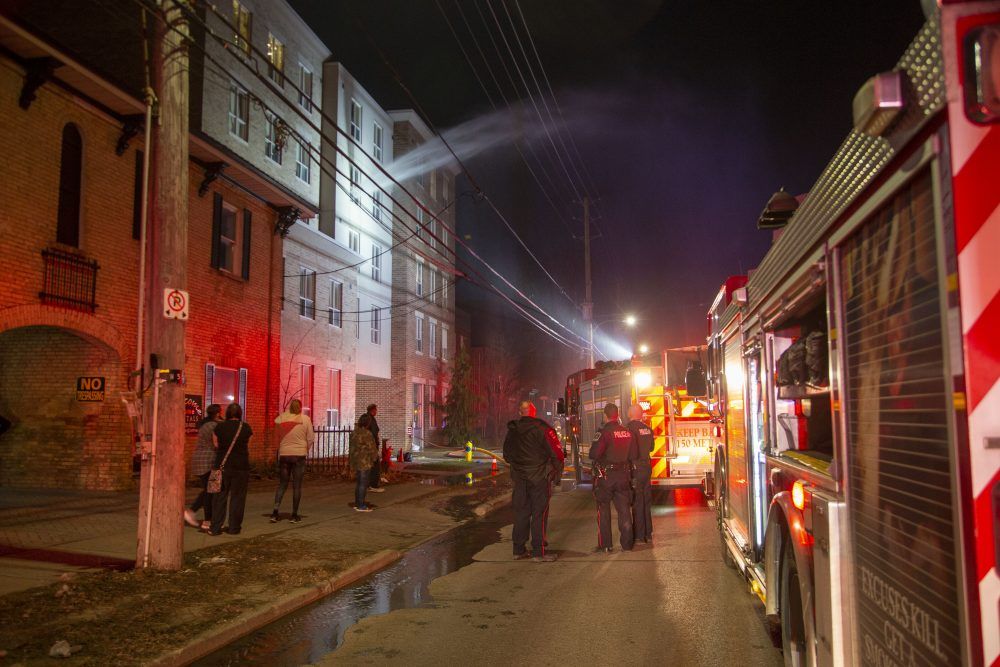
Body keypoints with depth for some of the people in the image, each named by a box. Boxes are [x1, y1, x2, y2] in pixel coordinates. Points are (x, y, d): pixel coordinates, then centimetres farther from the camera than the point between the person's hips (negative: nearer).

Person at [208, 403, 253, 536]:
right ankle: (234, 527, 11)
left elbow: (216, 446, 5)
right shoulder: (246, 428, 0)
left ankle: (215, 527, 6)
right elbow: (248, 447, 6)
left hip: (222, 465, 1)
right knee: (237, 497, 7)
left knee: (220, 496, 7)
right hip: (241, 466, -1)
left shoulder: (220, 427, 0)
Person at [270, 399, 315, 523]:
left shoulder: (282, 418, -5)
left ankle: (275, 512, 2)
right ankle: (294, 515, 7)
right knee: (297, 486, 5)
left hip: (284, 454, 2)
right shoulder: (305, 419, -8)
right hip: (299, 455, -2)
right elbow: (310, 438, -4)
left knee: (282, 484, 12)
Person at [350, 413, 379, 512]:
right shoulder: (366, 433, -18)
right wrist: (375, 457, 3)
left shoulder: (355, 431, 8)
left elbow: (353, 446, 13)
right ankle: (361, 506, -1)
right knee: (363, 483, -3)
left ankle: (357, 504, 20)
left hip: (356, 460, 9)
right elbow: (371, 448, -14)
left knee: (359, 482, 16)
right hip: (364, 461, -9)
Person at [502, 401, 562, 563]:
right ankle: (538, 552, 0)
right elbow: (555, 452, -13)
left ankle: (518, 550, 17)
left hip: (519, 478, 6)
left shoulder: (512, 431, 7)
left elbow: (507, 454, 16)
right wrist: (557, 470, 2)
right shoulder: (541, 428, -12)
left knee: (521, 513, 12)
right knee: (539, 513, -1)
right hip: (539, 477, -5)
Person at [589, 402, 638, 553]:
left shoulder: (604, 432, -16)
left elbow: (594, 454, -23)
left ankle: (605, 545, 6)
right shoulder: (628, 432, 2)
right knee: (624, 509, 11)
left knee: (603, 511, 6)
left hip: (605, 476, -4)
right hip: (623, 476, 5)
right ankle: (627, 543, 15)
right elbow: (634, 455, 7)